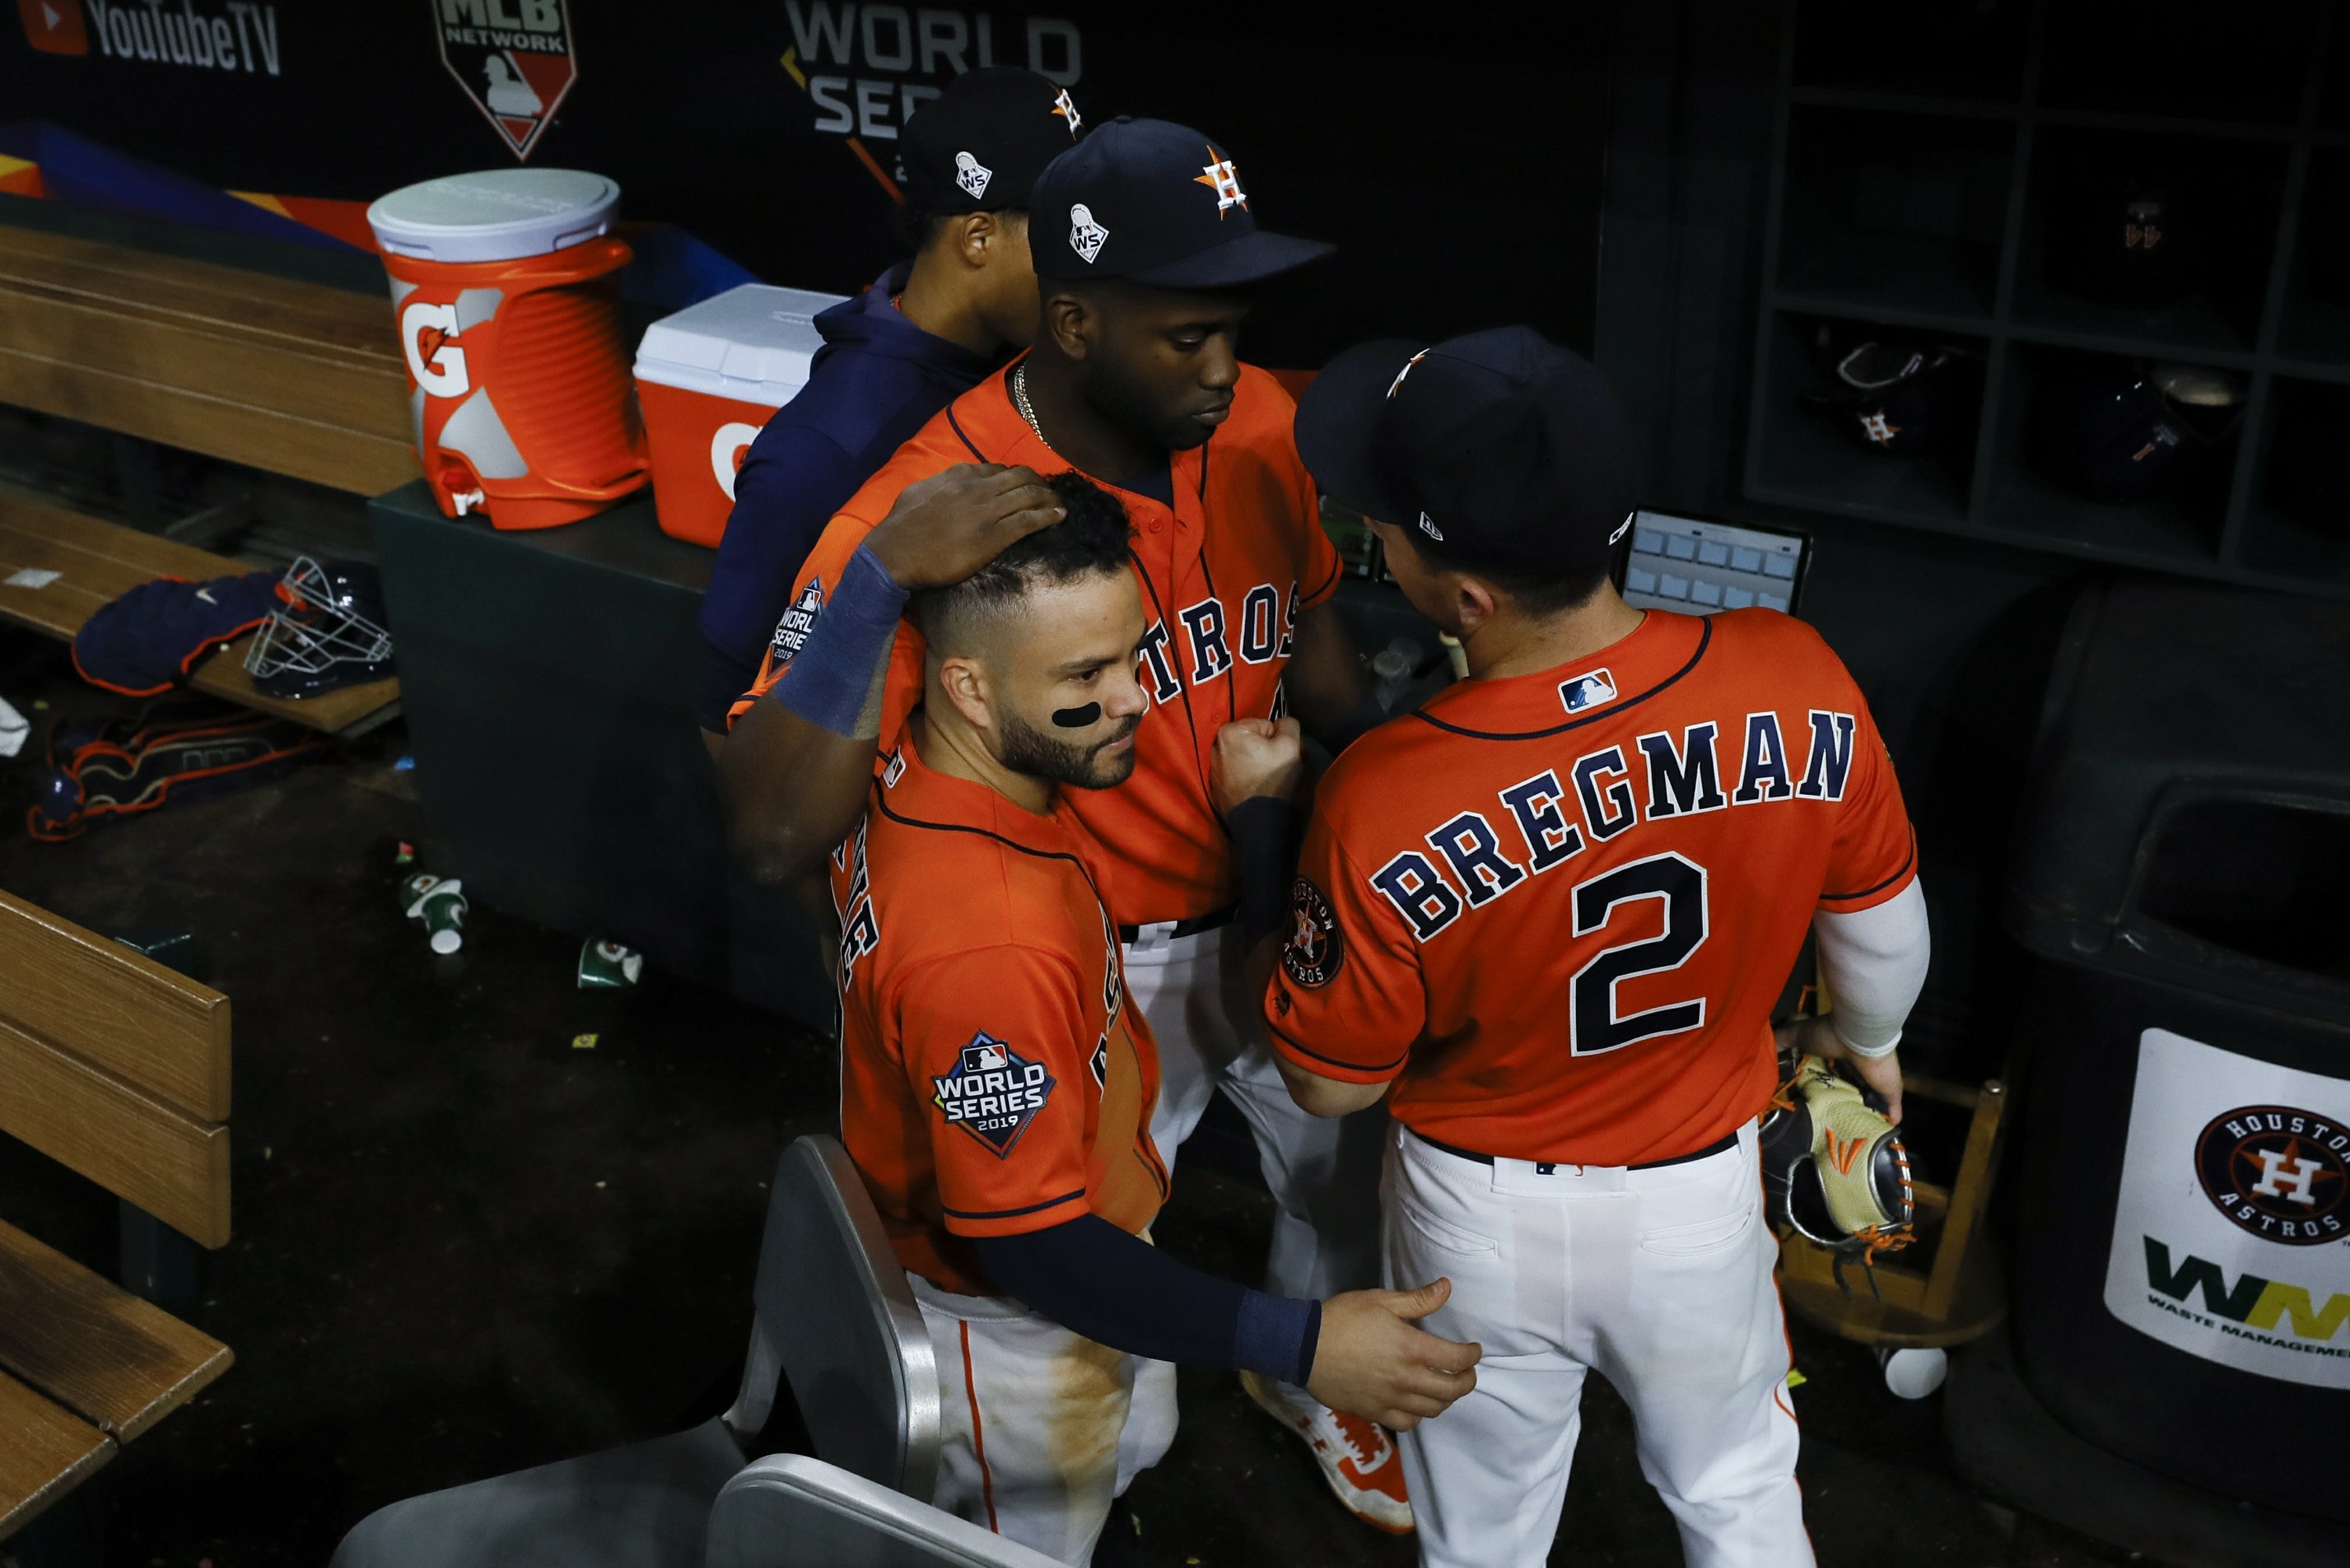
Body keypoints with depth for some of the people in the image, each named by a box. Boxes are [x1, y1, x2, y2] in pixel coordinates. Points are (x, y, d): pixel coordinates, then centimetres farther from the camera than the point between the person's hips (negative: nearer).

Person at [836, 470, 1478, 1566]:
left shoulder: (920, 773, -15)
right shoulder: (987, 944, -44)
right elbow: (1031, 1247, -36)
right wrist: (1298, 1345, -34)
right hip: (1011, 1323, -8)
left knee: (1131, 1448, 34)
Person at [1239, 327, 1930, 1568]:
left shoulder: (1382, 807, -33)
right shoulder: (1797, 683, -25)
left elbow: (1330, 1083, -15)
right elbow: (1881, 928, -5)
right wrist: (1867, 1036, 18)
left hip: (1484, 1228, -2)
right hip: (1703, 1202, 2)